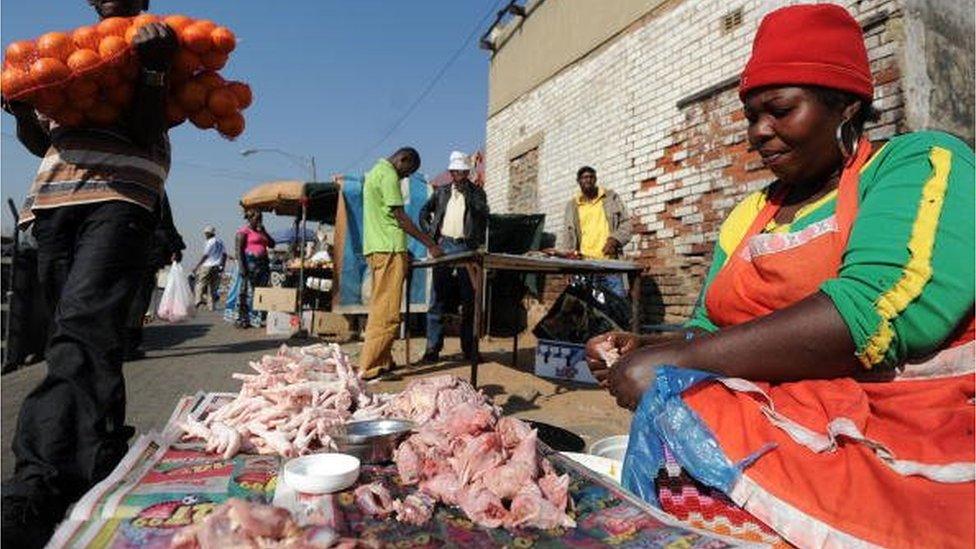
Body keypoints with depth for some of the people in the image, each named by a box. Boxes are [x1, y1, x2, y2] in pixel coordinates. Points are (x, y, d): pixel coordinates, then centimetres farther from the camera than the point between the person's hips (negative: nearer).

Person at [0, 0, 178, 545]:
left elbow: (147, 135, -1)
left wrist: (153, 67, -11)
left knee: (82, 329, -22)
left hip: (118, 198, -6)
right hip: (55, 201, 6)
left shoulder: (157, 49, 15)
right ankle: (106, 454, 15)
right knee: (79, 331, 4)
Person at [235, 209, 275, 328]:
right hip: (250, 262, -7)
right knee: (246, 291, -7)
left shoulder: (260, 231, 21)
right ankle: (242, 320, -4)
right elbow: (239, 249, -8)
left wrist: (263, 231, 5)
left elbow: (272, 244, 15)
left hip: (263, 263, 7)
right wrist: (241, 266, -17)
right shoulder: (244, 231, -1)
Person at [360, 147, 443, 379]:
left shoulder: (375, 172, 23)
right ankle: (369, 368, -7)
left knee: (380, 308, 13)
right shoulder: (388, 175, -9)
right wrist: (430, 244, -13)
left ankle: (382, 361, 19)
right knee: (387, 313, -9)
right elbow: (400, 217, -15)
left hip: (375, 249, 11)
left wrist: (402, 249, 21)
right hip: (389, 249, -11)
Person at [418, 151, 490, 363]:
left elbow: (483, 214, -7)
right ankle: (433, 347, 4)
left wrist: (467, 192, -9)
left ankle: (469, 348, 9)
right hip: (444, 246, 2)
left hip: (467, 247, -1)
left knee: (469, 300, 1)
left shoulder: (477, 192, 9)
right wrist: (430, 234, 7)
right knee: (438, 300, 0)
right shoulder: (442, 192, 16)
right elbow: (424, 211, 21)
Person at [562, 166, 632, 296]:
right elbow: (567, 235, 10)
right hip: (584, 265, 1)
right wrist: (570, 253, -8)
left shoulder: (611, 197, 12)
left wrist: (615, 239, -8)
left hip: (610, 262, -1)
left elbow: (627, 222, 9)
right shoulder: (572, 205, 15)